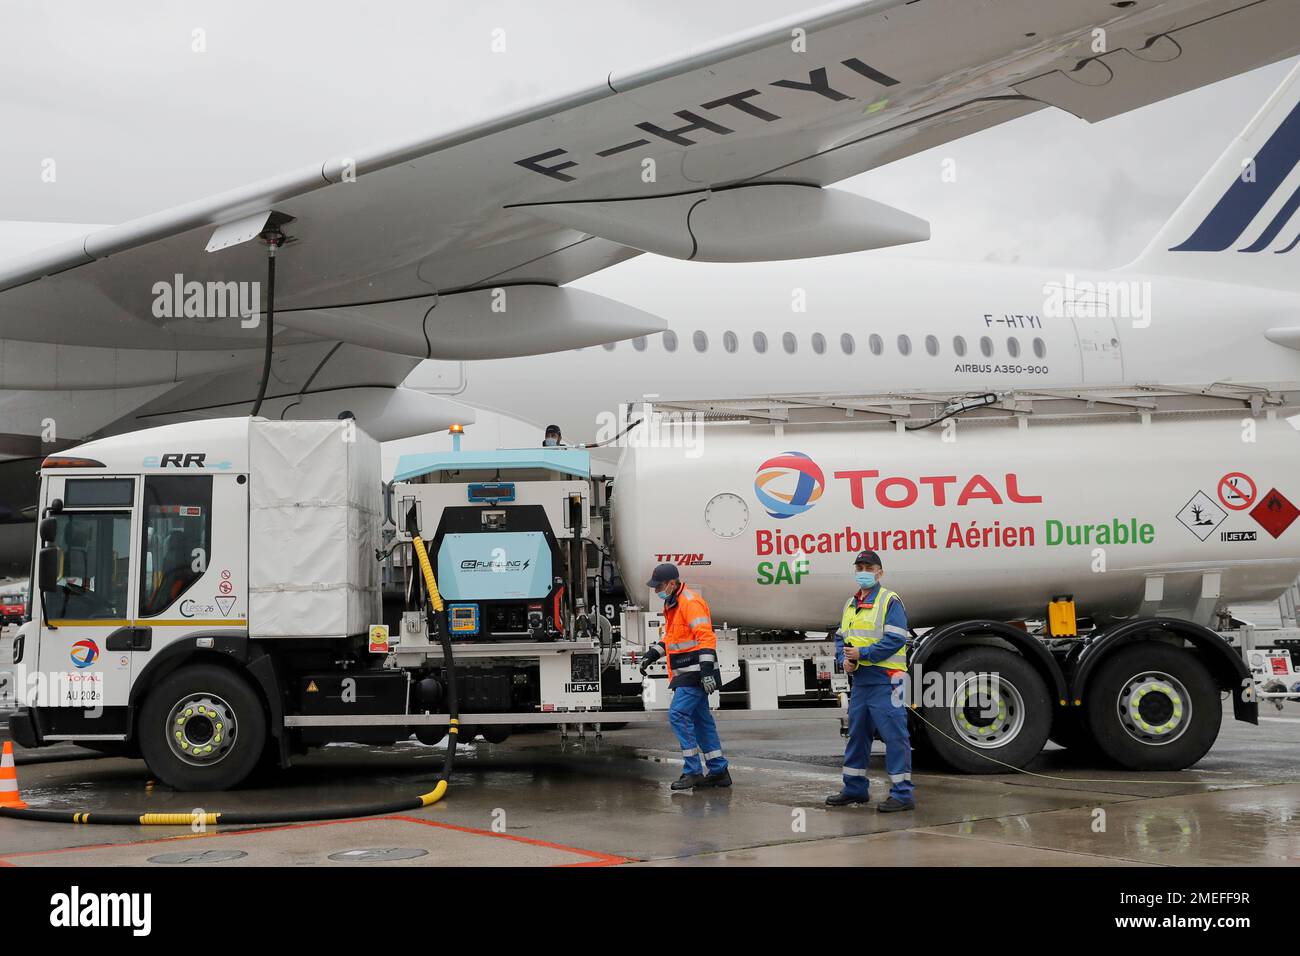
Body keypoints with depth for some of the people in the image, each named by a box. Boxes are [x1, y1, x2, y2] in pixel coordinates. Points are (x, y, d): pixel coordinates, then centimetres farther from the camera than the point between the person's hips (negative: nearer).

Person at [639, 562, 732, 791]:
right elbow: (670, 636, 30)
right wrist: (652, 654, 19)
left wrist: (707, 669, -28)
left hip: (695, 672, -10)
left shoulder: (690, 603, -16)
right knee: (700, 719, 11)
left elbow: (706, 637, -23)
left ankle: (693, 771, -11)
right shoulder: (671, 604, 16)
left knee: (678, 714, -14)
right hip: (685, 674, 10)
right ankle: (718, 771, 16)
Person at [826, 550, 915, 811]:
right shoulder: (850, 604, 18)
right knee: (857, 734, 15)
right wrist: (844, 659, 0)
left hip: (885, 680, -8)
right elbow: (840, 638, 20)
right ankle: (855, 789, 26)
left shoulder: (890, 601, -7)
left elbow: (895, 640, -17)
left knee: (894, 735, -6)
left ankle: (902, 793, -3)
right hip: (859, 680, 8)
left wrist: (861, 654, -17)